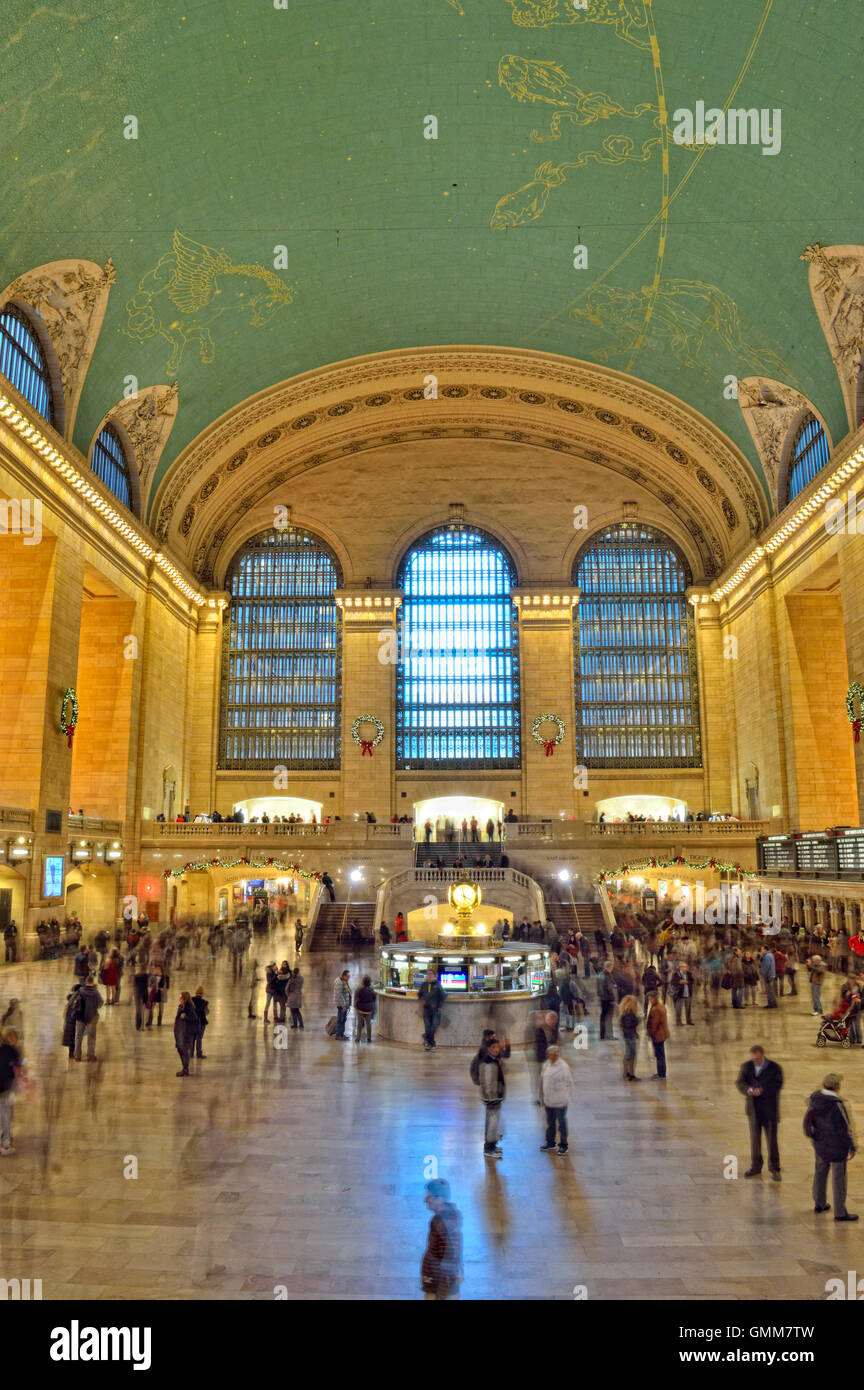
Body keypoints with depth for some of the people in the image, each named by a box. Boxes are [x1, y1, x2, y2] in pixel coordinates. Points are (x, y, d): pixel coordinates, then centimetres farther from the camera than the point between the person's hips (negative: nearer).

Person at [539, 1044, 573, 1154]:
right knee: (550, 1122, 18)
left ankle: (563, 1145, 18)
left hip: (560, 1101, -6)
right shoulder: (546, 1065, 5)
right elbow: (542, 1080, 13)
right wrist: (542, 1096, 13)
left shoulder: (563, 1067, -15)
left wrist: (566, 1096, -7)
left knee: (561, 1123, 5)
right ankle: (550, 1142, 33)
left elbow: (569, 1083, -9)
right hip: (548, 1100, 6)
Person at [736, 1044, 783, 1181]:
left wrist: (762, 1090, -31)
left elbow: (778, 1085, -17)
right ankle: (756, 1166, 23)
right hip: (754, 1109, 3)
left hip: (770, 1109, -3)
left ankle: (774, 1169, 15)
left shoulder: (775, 1068, -8)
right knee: (754, 1138, 10)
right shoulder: (746, 1066, 0)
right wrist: (748, 1090, -25)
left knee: (772, 1139, 2)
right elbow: (740, 1082, -4)